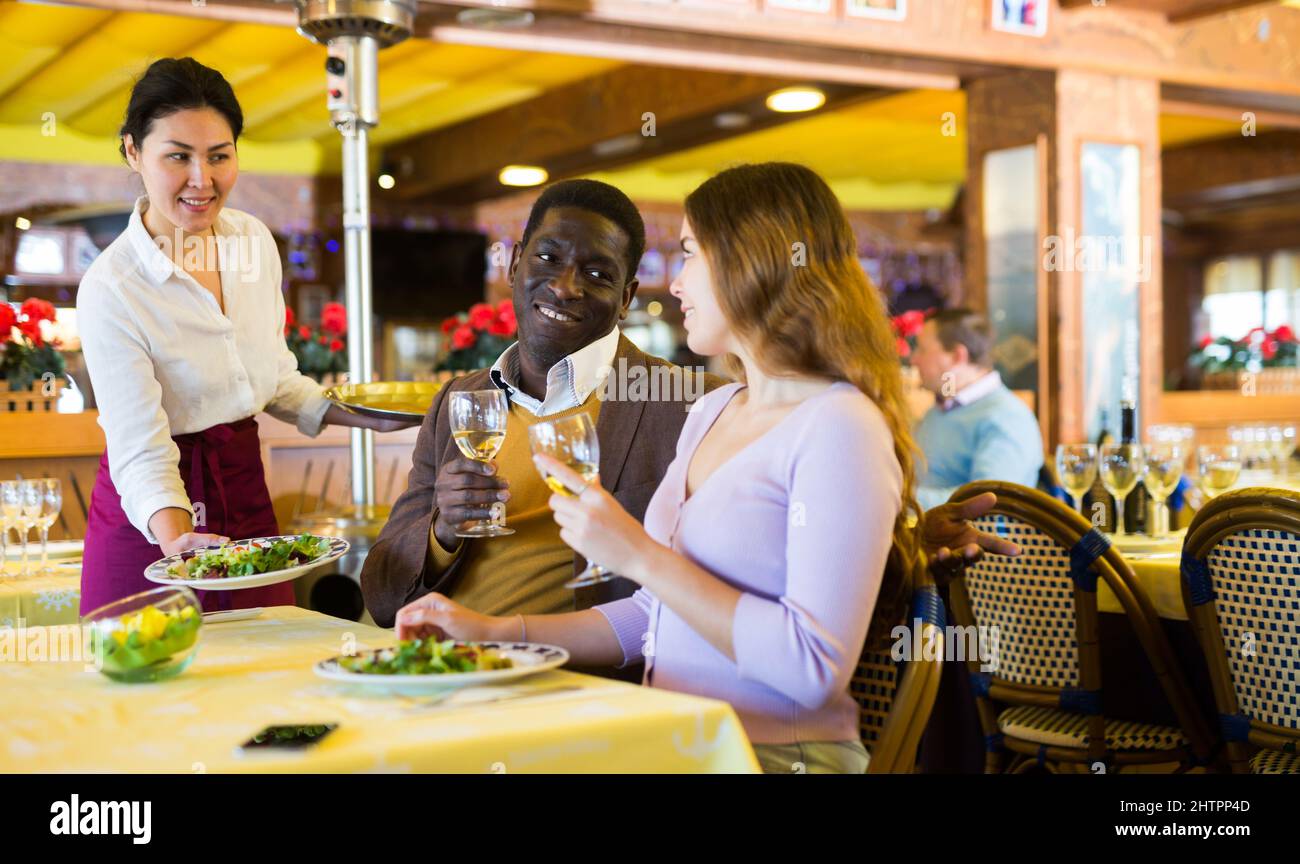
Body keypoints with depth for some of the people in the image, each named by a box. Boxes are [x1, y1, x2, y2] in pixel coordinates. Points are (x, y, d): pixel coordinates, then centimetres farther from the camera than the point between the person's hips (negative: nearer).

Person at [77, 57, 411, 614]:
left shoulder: (254, 239, -1)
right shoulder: (110, 290, -20)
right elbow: (141, 451, -24)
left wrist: (359, 416, 4)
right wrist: (176, 538, -40)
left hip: (247, 499, 6)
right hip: (150, 530, -5)